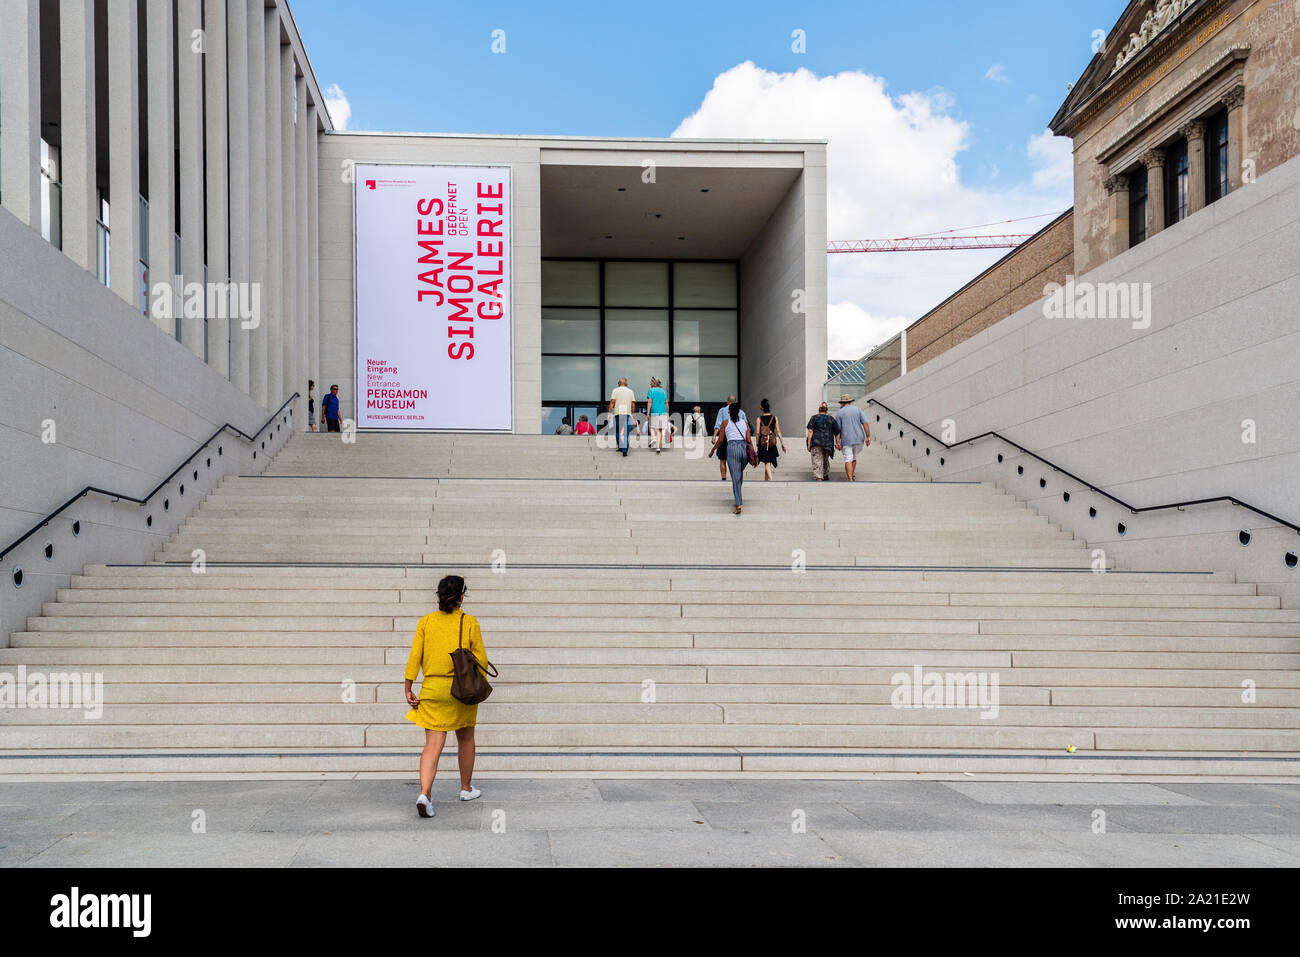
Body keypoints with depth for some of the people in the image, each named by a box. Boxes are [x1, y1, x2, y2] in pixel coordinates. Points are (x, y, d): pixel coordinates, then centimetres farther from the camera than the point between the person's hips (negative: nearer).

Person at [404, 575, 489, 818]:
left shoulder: (425, 622, 0)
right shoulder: (469, 622, -5)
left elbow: (414, 657, -1)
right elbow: (481, 659, -4)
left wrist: (408, 689, 3)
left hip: (432, 689, 1)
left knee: (433, 744, -1)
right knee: (465, 739, 20)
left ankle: (424, 794, -20)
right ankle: (466, 789, 33)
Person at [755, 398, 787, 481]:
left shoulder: (759, 419, -4)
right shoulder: (774, 418, 0)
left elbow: (758, 432, -7)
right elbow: (778, 432, -1)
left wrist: (757, 443, 5)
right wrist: (782, 444, 3)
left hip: (762, 443, -2)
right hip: (772, 443, 2)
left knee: (767, 463, -2)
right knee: (768, 462, 15)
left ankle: (770, 479, -22)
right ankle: (766, 480, 25)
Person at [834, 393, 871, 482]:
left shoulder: (839, 413, 2)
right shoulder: (858, 410, 7)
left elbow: (837, 429, -2)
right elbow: (865, 423, -2)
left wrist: (837, 442, -4)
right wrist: (868, 437, -3)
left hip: (846, 440, -2)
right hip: (859, 438, 3)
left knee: (848, 459, -5)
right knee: (854, 458, 18)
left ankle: (850, 479, -17)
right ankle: (851, 476, 21)